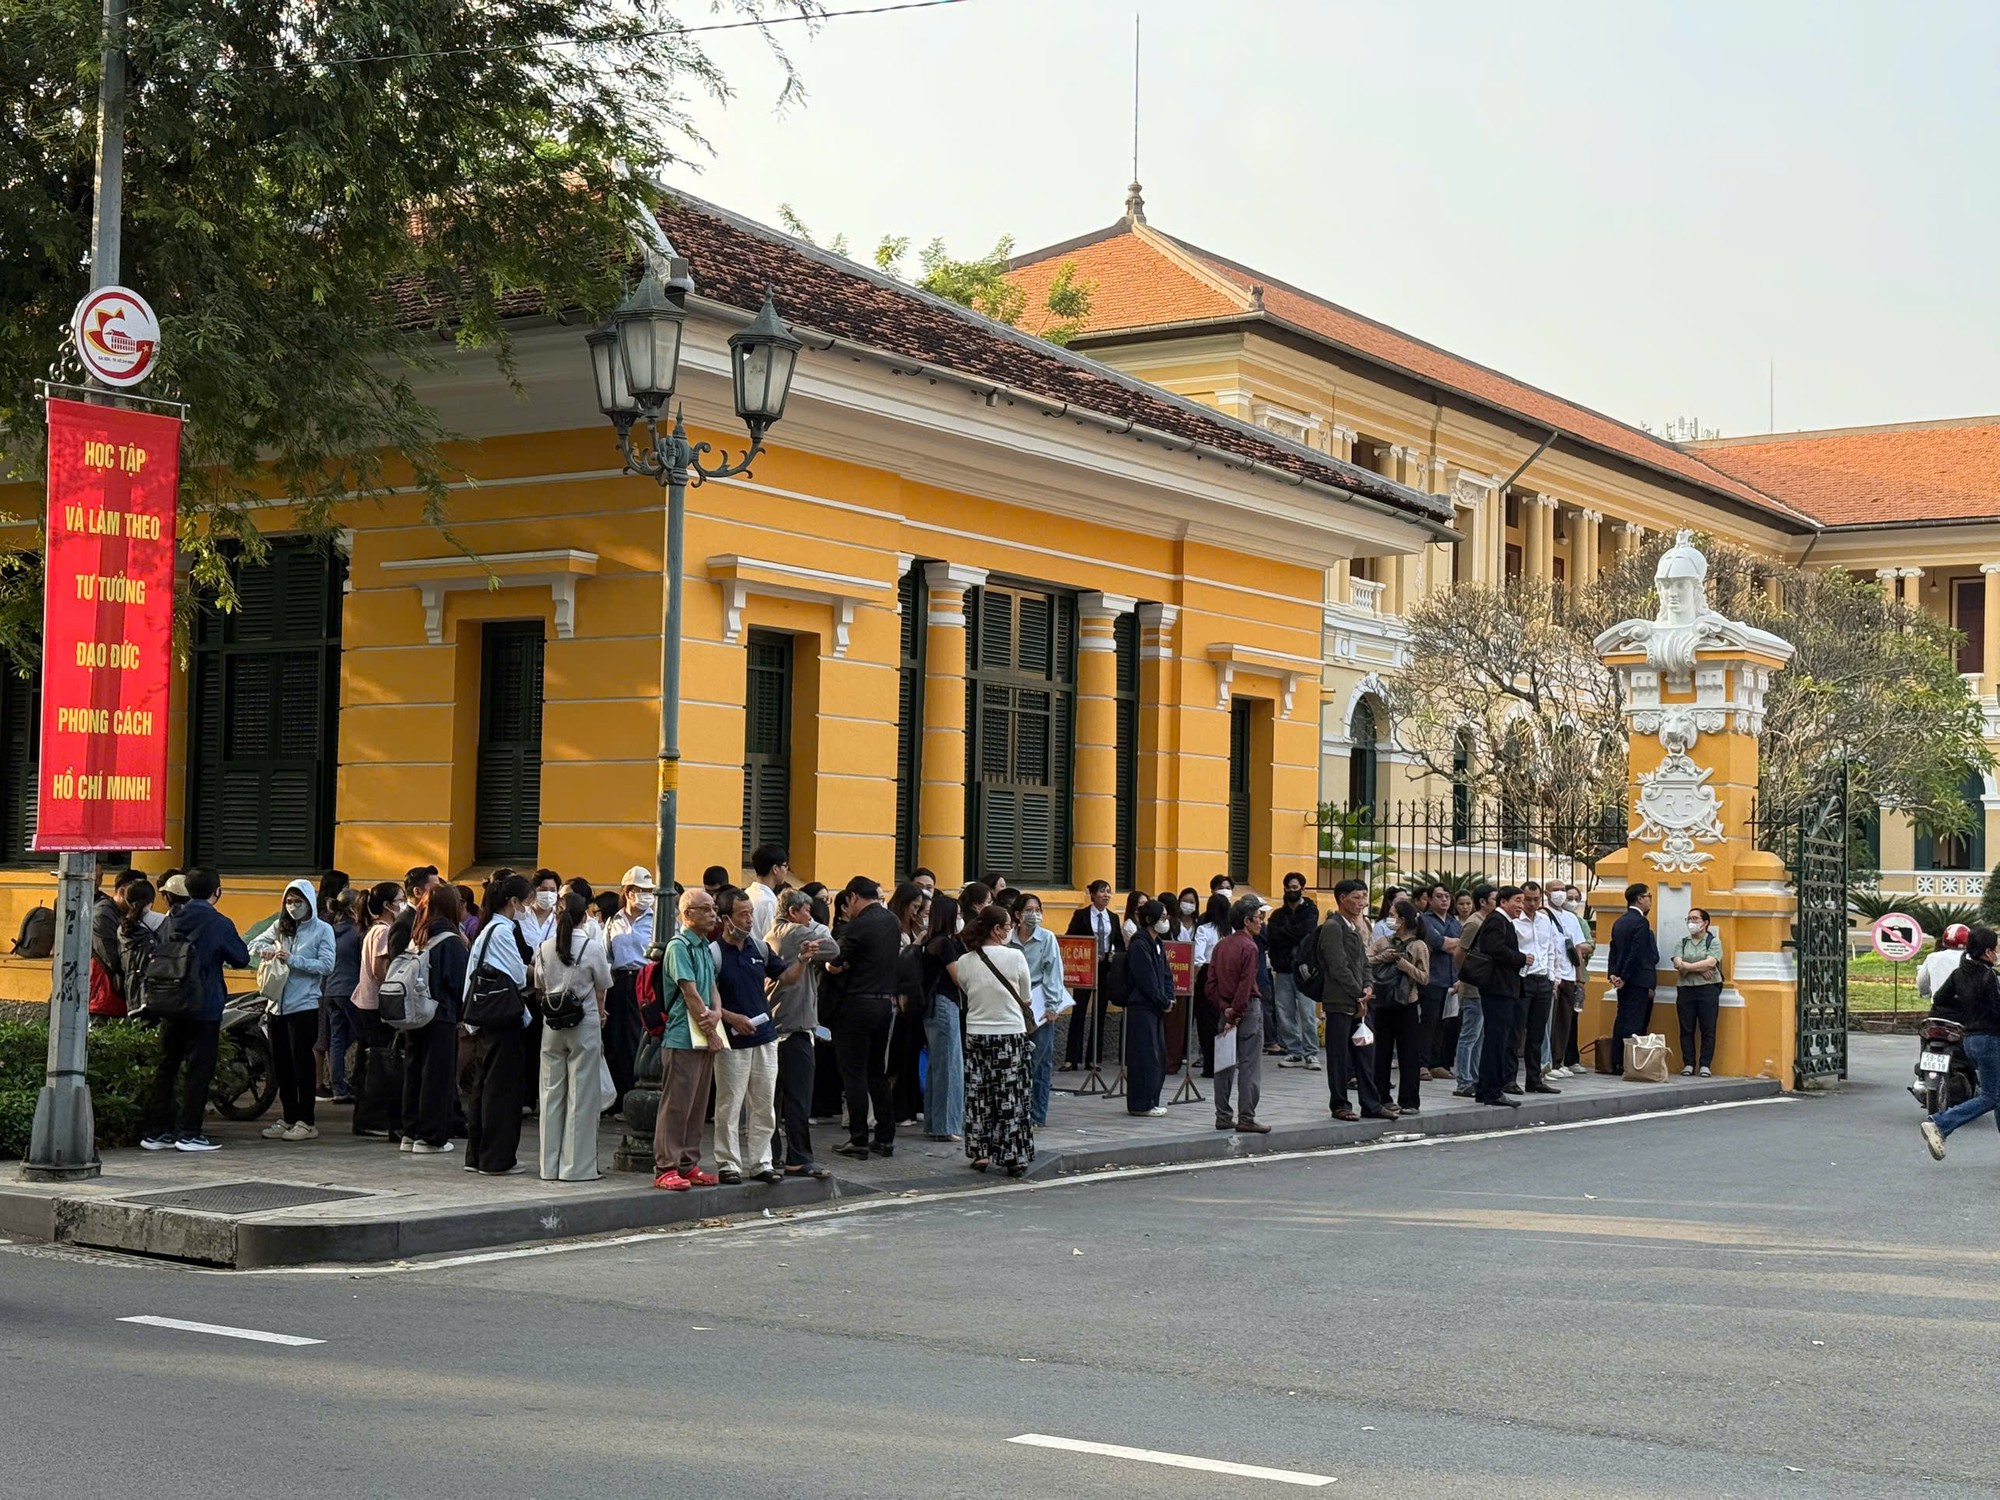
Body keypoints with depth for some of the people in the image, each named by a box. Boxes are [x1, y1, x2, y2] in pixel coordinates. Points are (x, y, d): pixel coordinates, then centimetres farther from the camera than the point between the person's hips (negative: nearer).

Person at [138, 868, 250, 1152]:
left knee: (166, 1066, 11)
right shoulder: (219, 924, -10)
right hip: (205, 1008, -5)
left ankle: (156, 1131, 13)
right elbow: (241, 959, -2)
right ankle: (189, 1133, -1)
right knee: (199, 1069, 0)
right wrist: (236, 940, 15)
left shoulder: (171, 920, 6)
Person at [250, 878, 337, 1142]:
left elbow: (327, 965, -11)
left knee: (302, 1062, -4)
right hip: (277, 1005, 5)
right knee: (281, 1064, 8)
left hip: (304, 1006, -5)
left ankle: (306, 1121, 2)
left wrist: (293, 960, -19)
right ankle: (289, 1118, 18)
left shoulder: (322, 930, -2)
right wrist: (266, 950, -11)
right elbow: (253, 946, 11)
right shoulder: (280, 927, 12)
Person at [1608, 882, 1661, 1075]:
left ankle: (1617, 1063, 12)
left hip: (1623, 981, 8)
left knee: (1621, 1021, 10)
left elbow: (1614, 951, 10)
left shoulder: (1619, 923, 15)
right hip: (1638, 980, -8)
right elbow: (1637, 953, -18)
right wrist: (1624, 978, -12)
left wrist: (1613, 974, 2)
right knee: (1634, 1023, -6)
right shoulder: (1641, 922, -13)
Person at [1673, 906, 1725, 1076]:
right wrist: (1700, 970, -11)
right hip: (1685, 989, 3)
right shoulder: (1682, 943, 13)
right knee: (1686, 1030, 2)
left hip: (1708, 990, -3)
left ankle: (1705, 1065, 3)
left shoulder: (1714, 942, 4)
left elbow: (1711, 962, -12)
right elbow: (1678, 964, -2)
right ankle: (1688, 1064, 8)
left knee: (1708, 1030, -2)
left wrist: (1687, 967, -8)